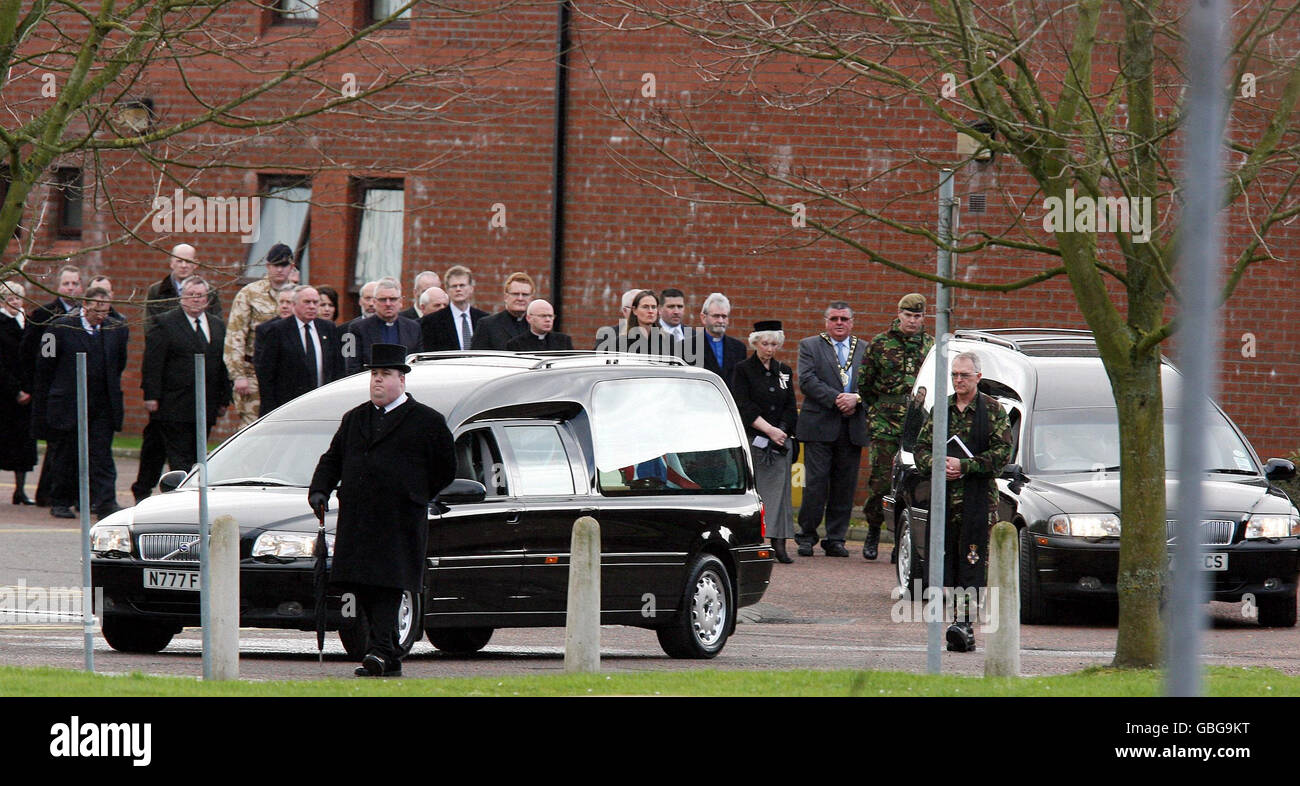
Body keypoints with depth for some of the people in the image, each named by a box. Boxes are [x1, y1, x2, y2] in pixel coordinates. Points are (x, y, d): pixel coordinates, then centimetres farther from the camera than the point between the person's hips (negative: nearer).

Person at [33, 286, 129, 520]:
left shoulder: (117, 330, 4)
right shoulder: (62, 328, -5)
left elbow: (119, 364, 19)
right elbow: (45, 366, 0)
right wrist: (45, 399, 2)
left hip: (103, 404, 2)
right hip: (68, 403, -2)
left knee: (102, 455, -5)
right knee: (66, 455, 5)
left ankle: (106, 503, -9)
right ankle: (60, 502, 16)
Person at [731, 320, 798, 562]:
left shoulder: (784, 372, 14)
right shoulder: (743, 370, 1)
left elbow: (790, 409, 12)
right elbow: (744, 408, -7)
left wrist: (781, 432, -4)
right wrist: (770, 430, -13)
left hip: (779, 440, 3)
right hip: (751, 440, -3)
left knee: (778, 488, -5)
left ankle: (779, 543, -9)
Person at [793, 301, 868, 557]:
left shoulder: (865, 349, 15)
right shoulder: (810, 346, 7)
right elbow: (807, 380, -6)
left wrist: (856, 398, -13)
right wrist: (836, 399, -15)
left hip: (853, 428, 3)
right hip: (819, 427, -3)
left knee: (845, 485, 3)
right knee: (816, 483, -6)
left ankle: (836, 538, 10)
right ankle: (807, 537, 4)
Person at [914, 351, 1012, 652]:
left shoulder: (993, 410, 2)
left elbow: (1002, 453, -6)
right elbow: (922, 448, 15)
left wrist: (964, 465, -14)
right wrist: (937, 465, -7)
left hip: (979, 498, -5)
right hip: (943, 499, 5)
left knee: (972, 562, -10)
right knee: (947, 558, 3)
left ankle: (965, 622, -17)